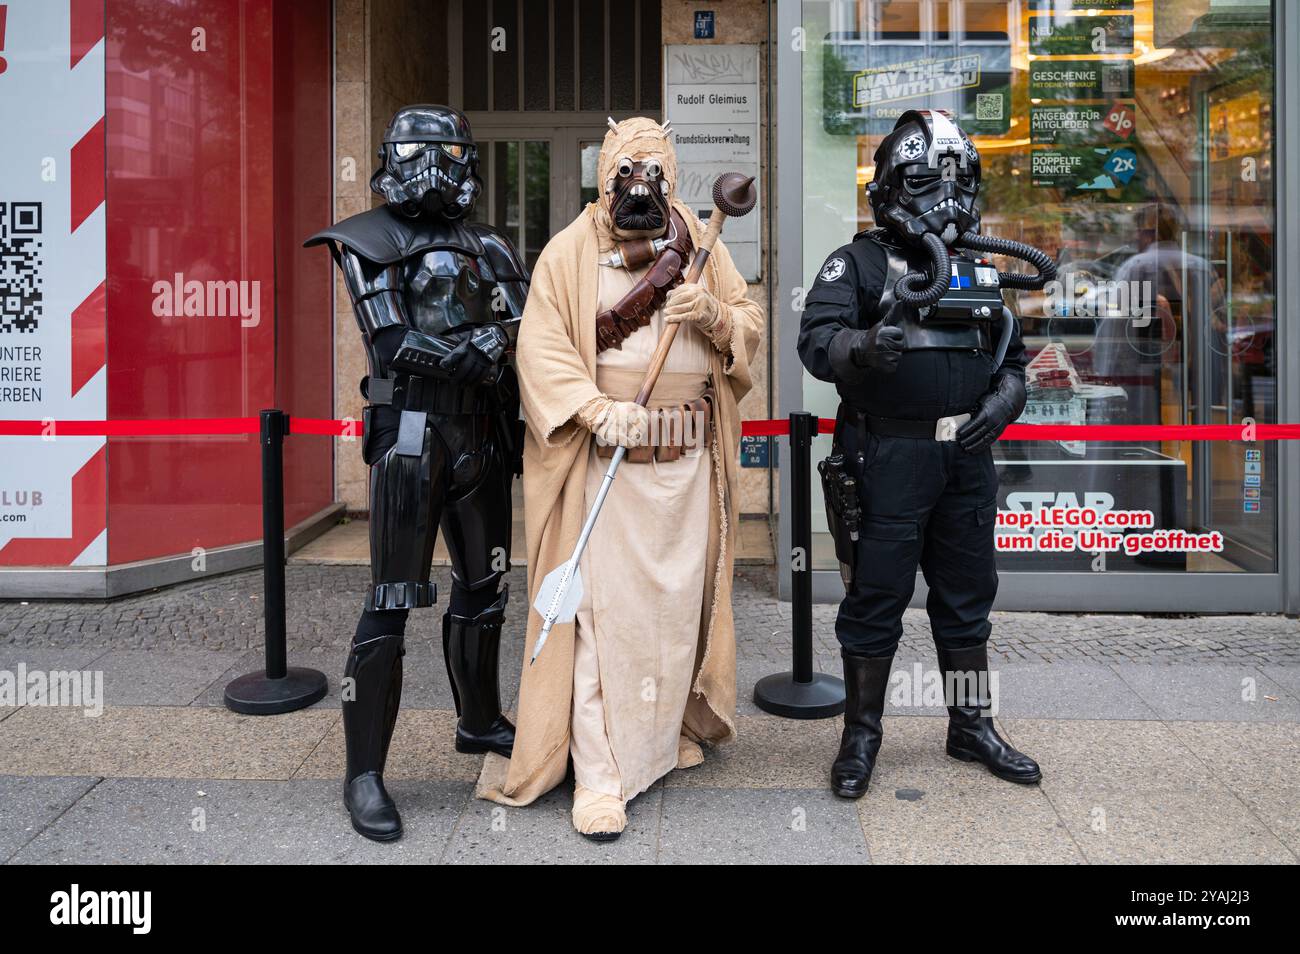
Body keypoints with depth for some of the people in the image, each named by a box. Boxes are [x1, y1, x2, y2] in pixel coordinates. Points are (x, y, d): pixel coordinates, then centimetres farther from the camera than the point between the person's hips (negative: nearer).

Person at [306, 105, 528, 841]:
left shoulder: (489, 247, 14)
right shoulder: (372, 242, -1)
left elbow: (530, 330, 14)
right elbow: (393, 347, -12)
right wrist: (474, 352, -20)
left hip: (482, 437, 6)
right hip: (412, 435, -6)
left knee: (484, 584, 16)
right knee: (393, 601, -6)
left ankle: (480, 721, 35)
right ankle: (365, 773, 2)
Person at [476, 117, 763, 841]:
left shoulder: (701, 245, 12)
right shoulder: (570, 252, 1)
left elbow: (751, 324, 13)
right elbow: (542, 347, -7)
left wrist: (715, 315, -10)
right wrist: (598, 408, -23)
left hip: (689, 460, 4)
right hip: (605, 458, -4)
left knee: (679, 600, 9)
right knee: (604, 610, -6)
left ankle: (666, 733, 29)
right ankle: (601, 775, 1)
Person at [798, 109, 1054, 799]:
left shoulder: (982, 268, 15)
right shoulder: (859, 262, -2)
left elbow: (1012, 358, 20)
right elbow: (815, 339, -15)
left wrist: (1001, 402, 0)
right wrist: (860, 347, -37)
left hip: (967, 458, 6)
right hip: (889, 457, -5)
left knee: (967, 596, 15)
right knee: (876, 597, 2)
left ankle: (971, 727, 30)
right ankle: (860, 735, 16)